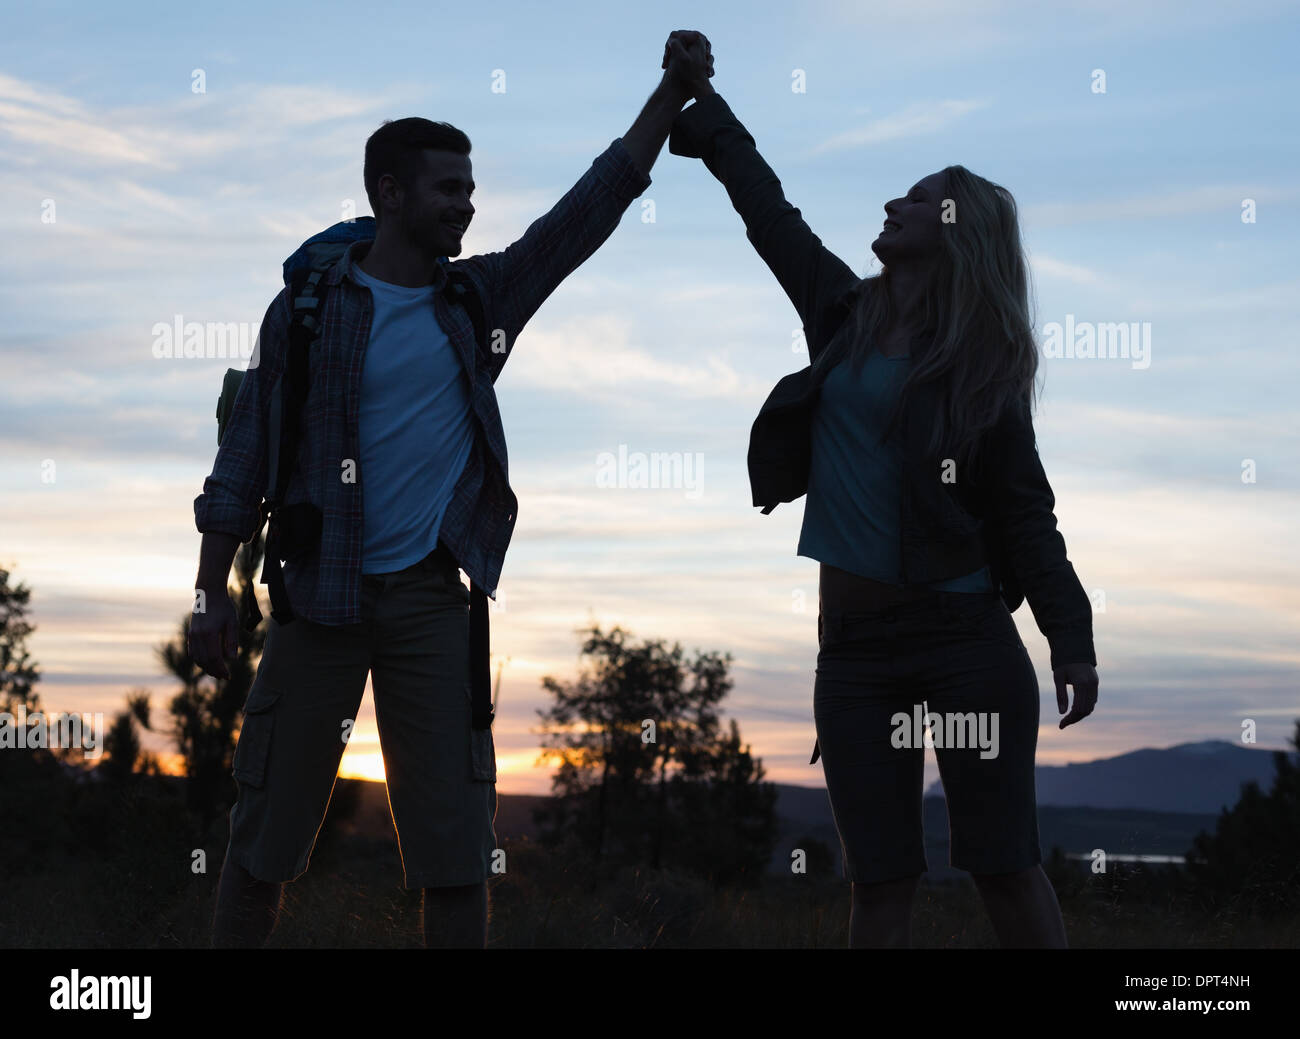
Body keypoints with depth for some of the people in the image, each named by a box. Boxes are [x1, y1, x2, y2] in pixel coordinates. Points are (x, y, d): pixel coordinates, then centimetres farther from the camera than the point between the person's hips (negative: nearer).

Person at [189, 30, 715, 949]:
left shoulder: (480, 297, 9)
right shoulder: (311, 304, 0)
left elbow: (590, 209, 5)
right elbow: (247, 453, 3)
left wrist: (672, 93, -1)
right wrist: (214, 591, 0)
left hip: (430, 598, 3)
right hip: (320, 596, -2)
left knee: (456, 837, 0)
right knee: (267, 828, 2)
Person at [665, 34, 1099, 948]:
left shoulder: (983, 361, -2)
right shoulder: (845, 313, 10)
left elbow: (1025, 512, -2)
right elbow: (770, 210, 22)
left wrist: (1073, 641, -10)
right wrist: (704, 101, 30)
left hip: (965, 633, -4)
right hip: (856, 642, 4)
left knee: (1005, 868, -4)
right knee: (883, 883, 3)